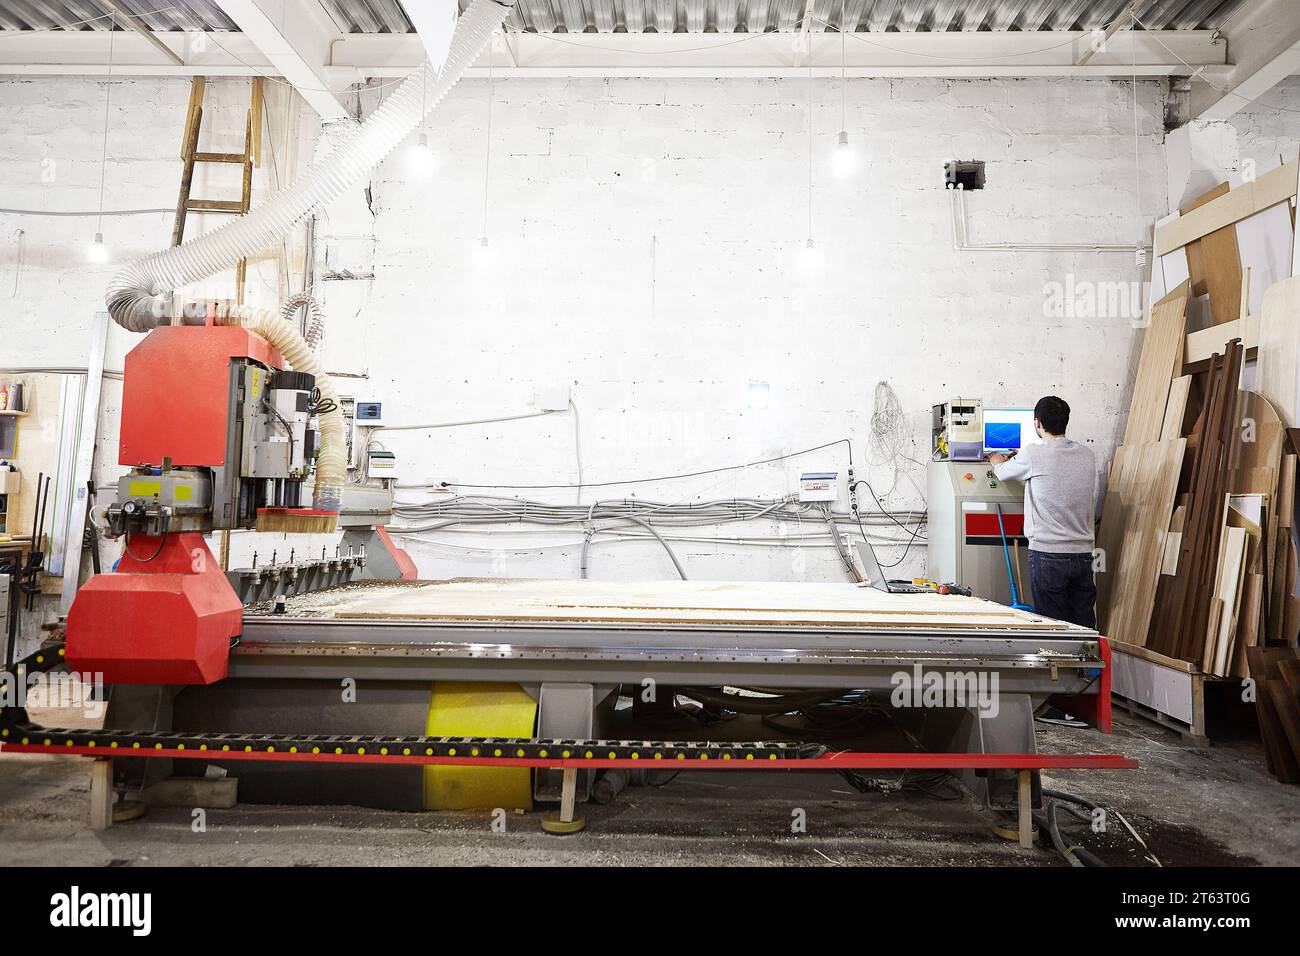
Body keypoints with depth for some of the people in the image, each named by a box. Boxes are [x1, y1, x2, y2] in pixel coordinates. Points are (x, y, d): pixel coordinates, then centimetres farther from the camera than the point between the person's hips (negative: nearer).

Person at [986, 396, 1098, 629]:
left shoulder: (1032, 455, -9)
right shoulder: (1086, 454, 6)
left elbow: (1002, 473, 8)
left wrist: (997, 462, 32)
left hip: (1048, 554, -5)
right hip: (1083, 554, 5)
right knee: (1085, 626, 8)